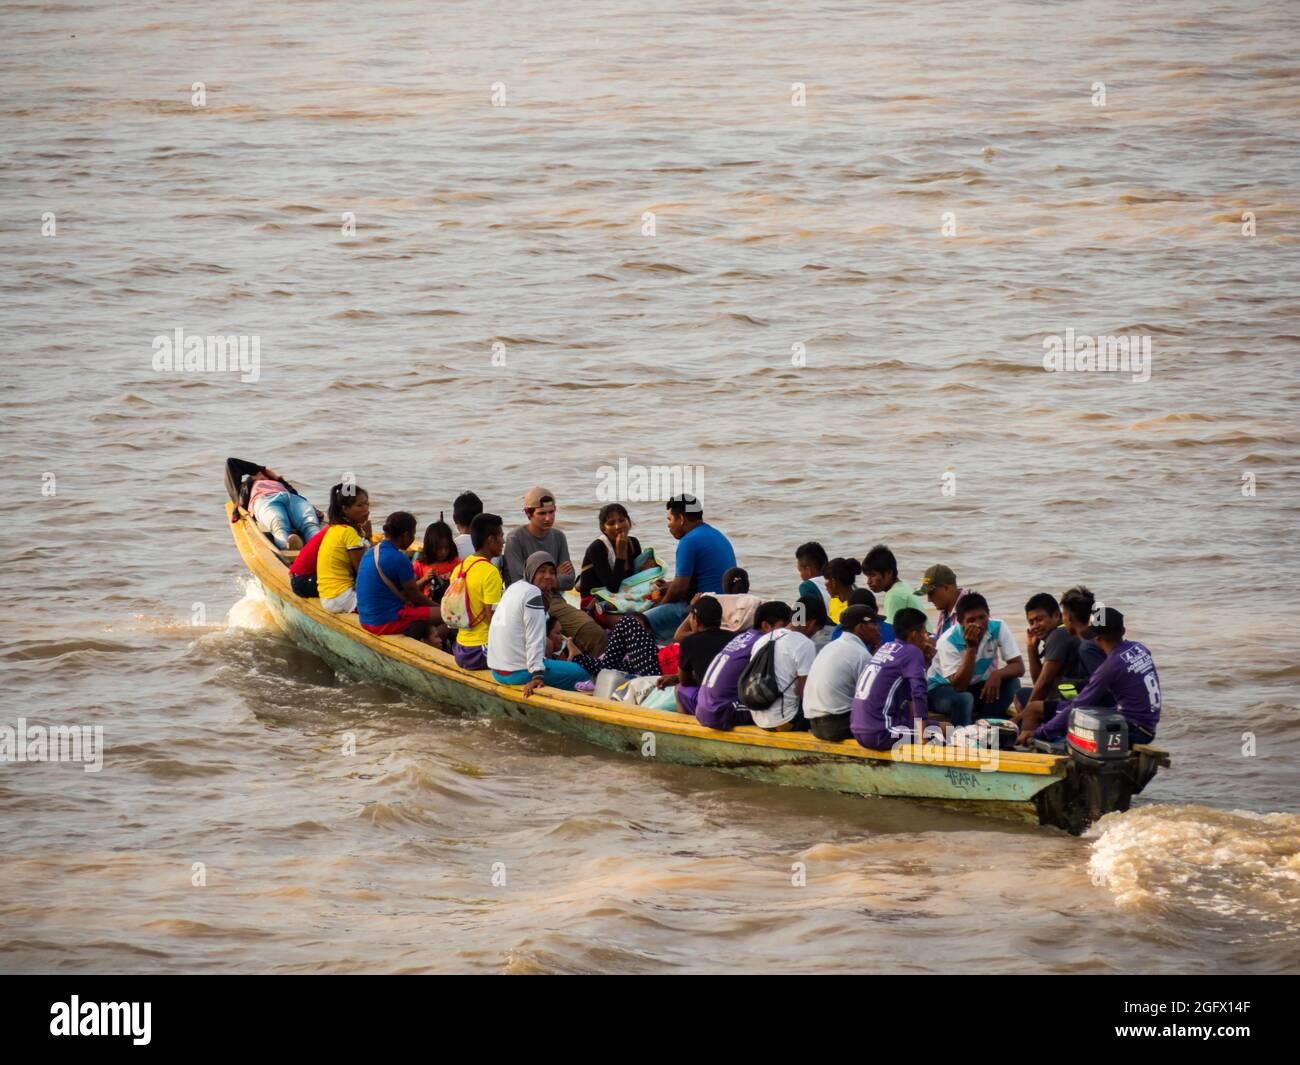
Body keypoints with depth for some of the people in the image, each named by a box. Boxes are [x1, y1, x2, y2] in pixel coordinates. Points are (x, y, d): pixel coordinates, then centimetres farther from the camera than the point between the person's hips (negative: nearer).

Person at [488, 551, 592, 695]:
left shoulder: (514, 587, 14)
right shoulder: (533, 593, -13)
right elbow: (535, 638, -21)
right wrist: (537, 675, -25)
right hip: (518, 672, -10)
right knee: (583, 673, -7)